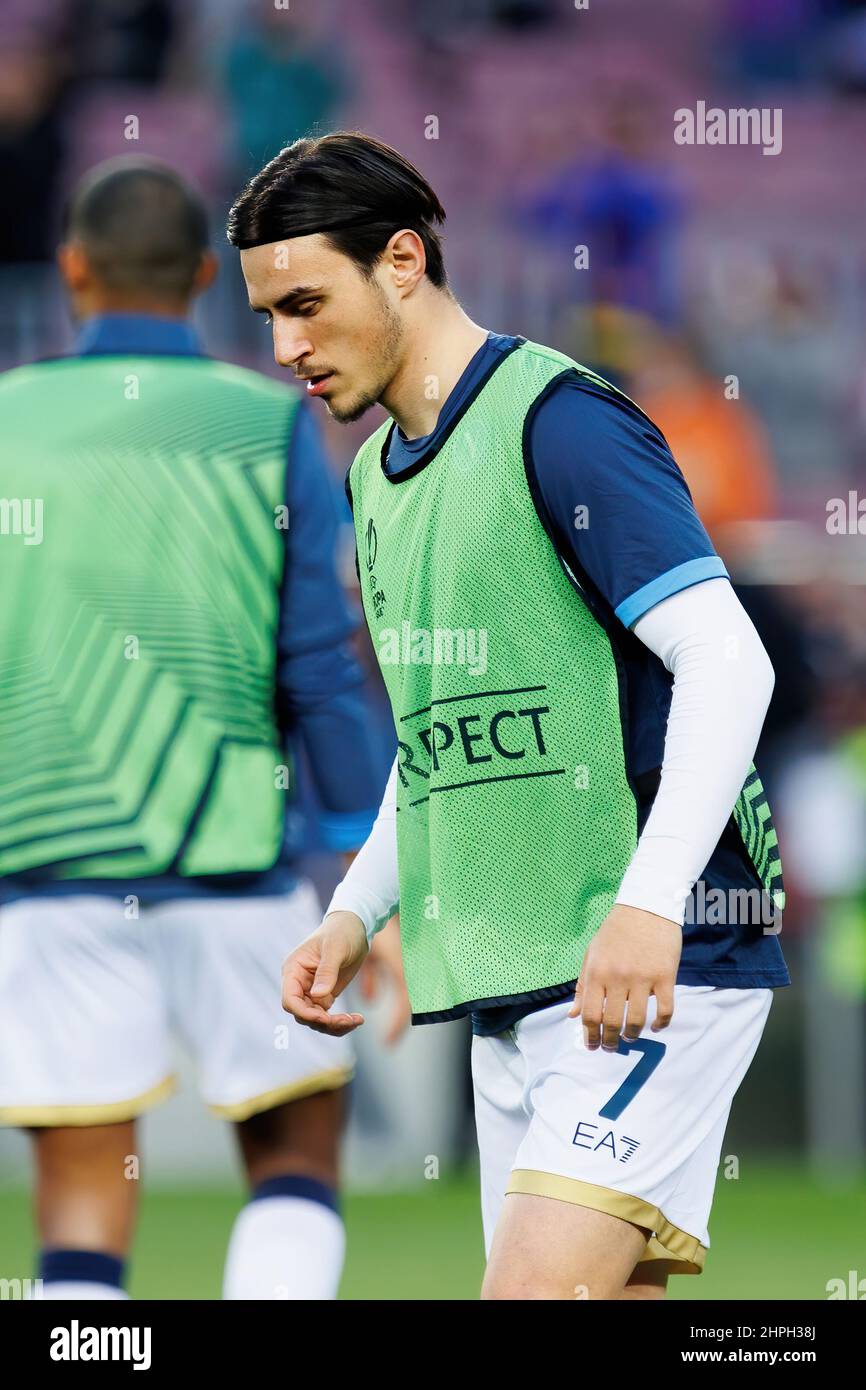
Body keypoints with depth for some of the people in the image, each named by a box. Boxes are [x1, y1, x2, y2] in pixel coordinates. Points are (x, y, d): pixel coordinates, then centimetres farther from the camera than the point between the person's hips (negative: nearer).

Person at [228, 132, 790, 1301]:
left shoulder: (558, 420, -10)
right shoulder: (378, 478, 17)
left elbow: (727, 661, -18)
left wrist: (650, 902, -29)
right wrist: (355, 915, 14)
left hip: (654, 965, -8)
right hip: (507, 987, 8)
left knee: (538, 1291, -20)